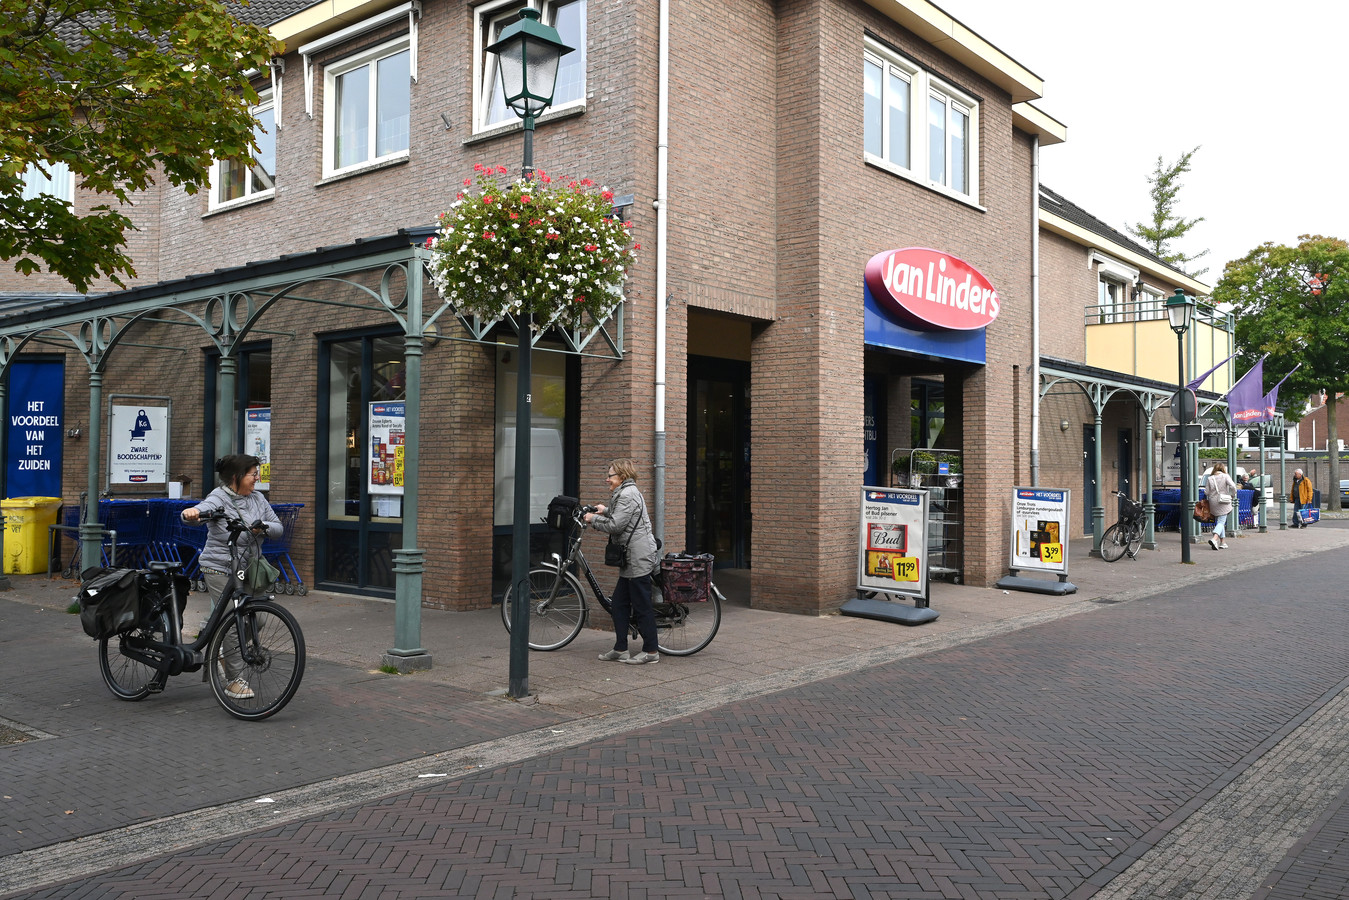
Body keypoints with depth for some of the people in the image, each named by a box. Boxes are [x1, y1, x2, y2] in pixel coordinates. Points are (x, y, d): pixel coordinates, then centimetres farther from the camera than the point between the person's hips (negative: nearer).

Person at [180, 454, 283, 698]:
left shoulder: (257, 498, 7)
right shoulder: (219, 498, -10)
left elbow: (278, 527, 5)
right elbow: (203, 509, -30)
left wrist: (264, 528, -16)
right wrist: (190, 512, -53)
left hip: (247, 569, 6)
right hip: (220, 568, -6)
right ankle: (233, 681, 7)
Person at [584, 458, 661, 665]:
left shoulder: (627, 495, -15)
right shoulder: (625, 493, 18)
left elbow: (615, 526, -21)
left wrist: (593, 519, -8)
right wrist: (606, 511, 17)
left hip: (639, 559, -11)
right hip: (632, 559, 11)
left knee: (642, 606, -3)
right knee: (619, 604, 12)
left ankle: (651, 651, 5)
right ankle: (620, 649, 18)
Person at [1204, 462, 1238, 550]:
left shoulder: (1210, 478, 4)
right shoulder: (1225, 476, -4)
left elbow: (1206, 491, 0)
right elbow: (1232, 486, -16)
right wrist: (1233, 496, -1)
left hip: (1213, 503, 4)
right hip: (1223, 503, -4)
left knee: (1219, 522, 15)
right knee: (1221, 522, -4)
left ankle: (1223, 542, 18)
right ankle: (1214, 539, -25)